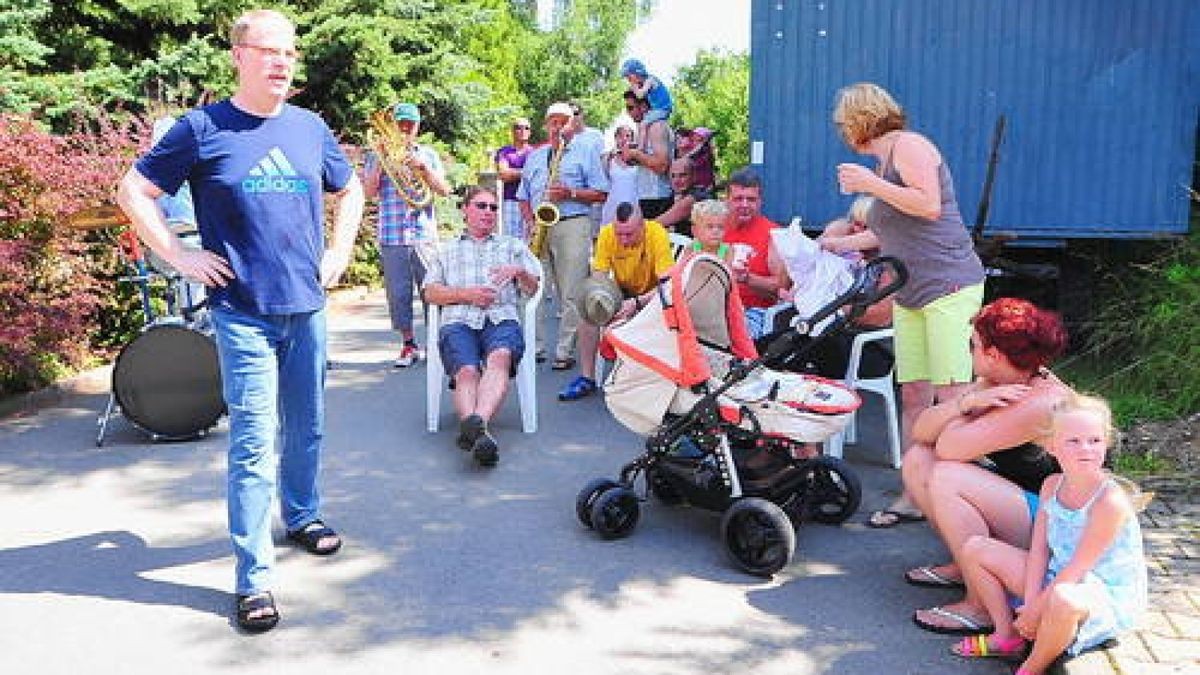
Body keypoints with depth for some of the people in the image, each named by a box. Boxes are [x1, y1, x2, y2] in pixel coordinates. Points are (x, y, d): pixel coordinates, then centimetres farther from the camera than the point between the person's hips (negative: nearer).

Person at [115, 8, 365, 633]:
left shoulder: (310, 128, 9)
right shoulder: (203, 128, -3)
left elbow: (350, 190, 24)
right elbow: (133, 192, 1)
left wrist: (338, 253, 13)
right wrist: (182, 258, -6)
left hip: (307, 306, 5)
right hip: (243, 312, -4)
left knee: (306, 428, 16)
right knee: (254, 442, -5)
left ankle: (303, 516, 39)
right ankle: (254, 578, 3)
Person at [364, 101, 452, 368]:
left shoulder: (427, 154, 14)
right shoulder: (377, 156, 12)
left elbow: (444, 190, 5)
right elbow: (369, 192, 0)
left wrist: (423, 166, -6)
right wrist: (380, 160, -6)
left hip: (425, 235, 0)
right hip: (392, 236, 0)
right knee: (398, 293, 1)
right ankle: (408, 345, 12)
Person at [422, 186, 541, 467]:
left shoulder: (514, 246, 33)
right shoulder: (446, 251, 32)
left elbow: (533, 288, 22)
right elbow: (431, 293, 18)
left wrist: (519, 271, -1)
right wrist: (466, 294, 1)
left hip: (502, 319, -1)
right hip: (458, 322, 1)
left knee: (500, 357, -38)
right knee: (467, 371, -34)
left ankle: (476, 422, -59)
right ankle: (479, 433, -56)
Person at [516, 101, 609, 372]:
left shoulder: (586, 152, 9)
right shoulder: (534, 157, 23)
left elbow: (600, 194, 3)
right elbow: (523, 198, 21)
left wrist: (571, 193, -12)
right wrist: (531, 223, 3)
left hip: (572, 225, -4)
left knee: (571, 295, -7)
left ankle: (564, 352, -3)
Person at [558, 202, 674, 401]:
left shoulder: (657, 234, -26)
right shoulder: (606, 234, -17)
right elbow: (598, 277, -14)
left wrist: (637, 303, -45)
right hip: (623, 292, 3)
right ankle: (587, 378, -10)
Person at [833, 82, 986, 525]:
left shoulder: (908, 144, -4)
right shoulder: (882, 163, 22)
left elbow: (930, 206, -18)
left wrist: (871, 184, -13)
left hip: (949, 287, -9)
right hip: (909, 296, 9)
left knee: (951, 396, -11)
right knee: (913, 397, 4)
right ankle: (913, 495, 8)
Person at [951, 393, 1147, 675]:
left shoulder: (1111, 501, -24)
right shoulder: (1051, 486, -2)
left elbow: (1078, 568, -23)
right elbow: (1039, 551, -2)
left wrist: (1035, 610, -19)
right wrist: (1029, 604, -13)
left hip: (1106, 596, -7)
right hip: (1057, 580, 8)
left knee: (1063, 599, -43)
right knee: (975, 548, 2)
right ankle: (1006, 636, 9)